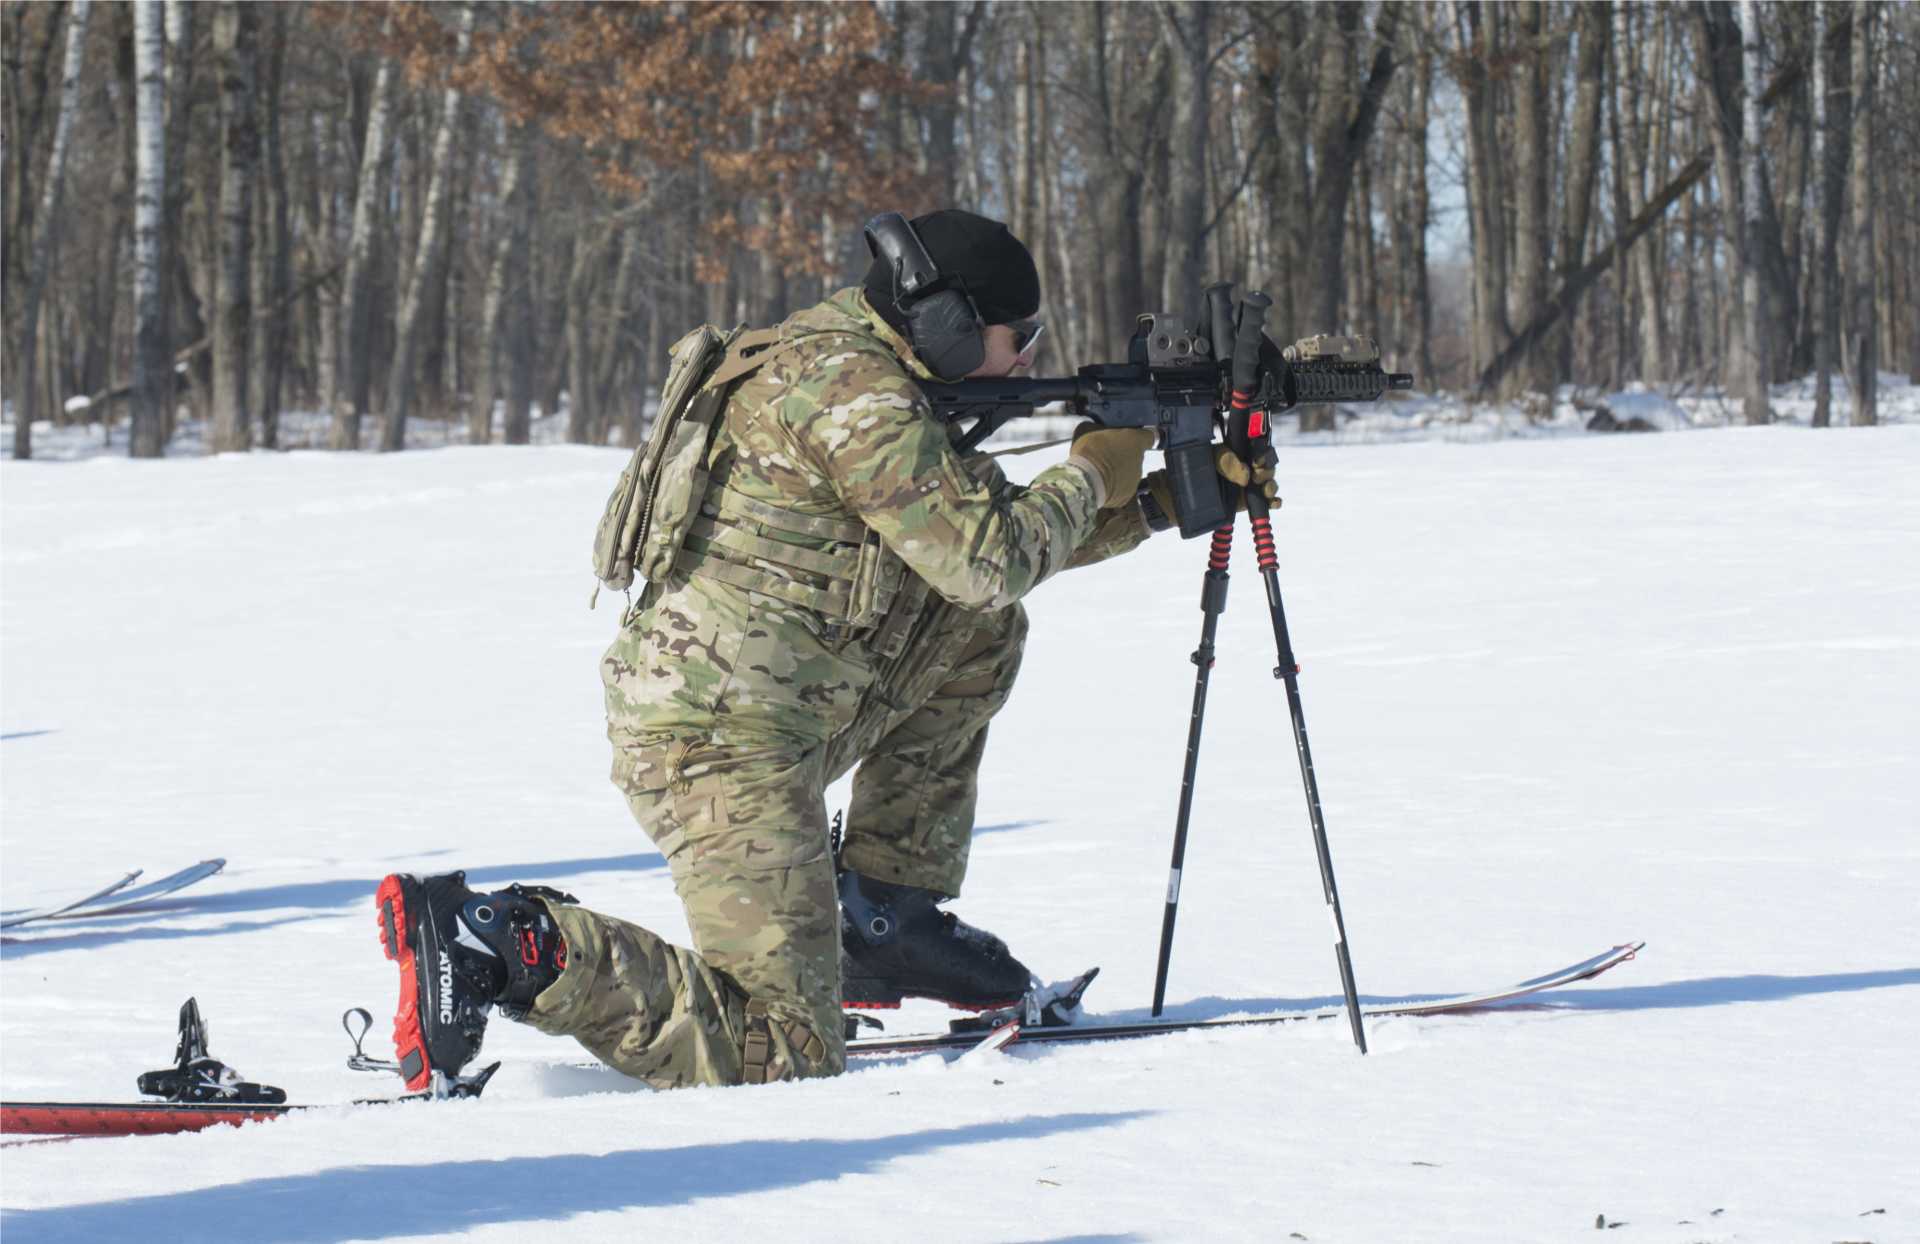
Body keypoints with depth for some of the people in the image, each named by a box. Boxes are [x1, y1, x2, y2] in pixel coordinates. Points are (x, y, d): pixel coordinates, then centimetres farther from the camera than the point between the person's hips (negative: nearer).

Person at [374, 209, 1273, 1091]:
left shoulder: (868, 376, 17)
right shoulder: (854, 392, -14)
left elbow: (985, 530, 26)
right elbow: (987, 559, -16)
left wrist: (1149, 505, 19)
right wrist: (1089, 475, 0)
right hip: (721, 735, -10)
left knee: (980, 633, 19)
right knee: (785, 1053, -13)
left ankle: (882, 914, 16)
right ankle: (506, 944, -16)